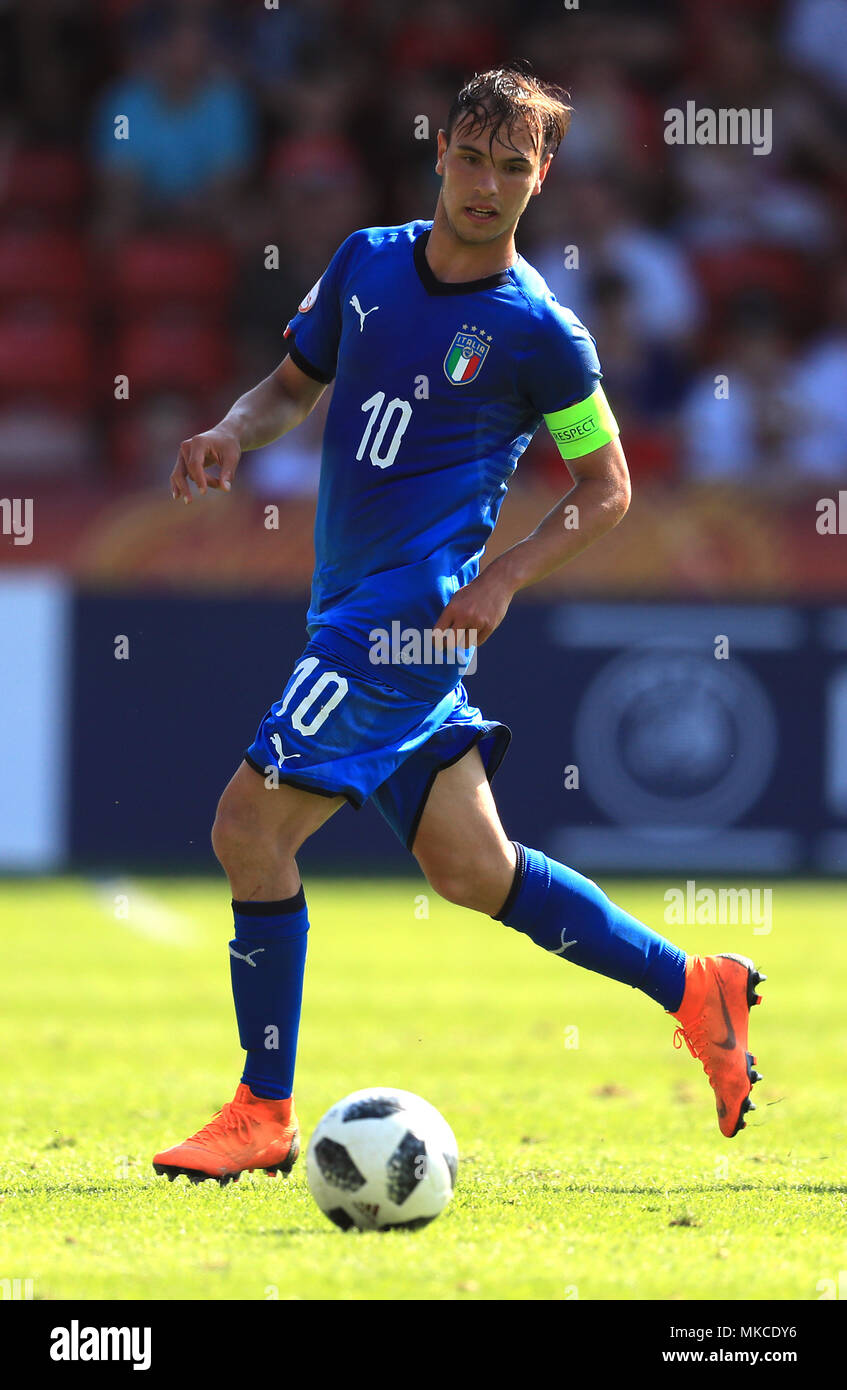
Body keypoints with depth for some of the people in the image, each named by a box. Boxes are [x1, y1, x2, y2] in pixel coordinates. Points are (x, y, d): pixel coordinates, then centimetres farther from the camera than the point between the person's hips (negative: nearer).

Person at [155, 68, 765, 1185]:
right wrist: (234, 432, 0)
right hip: (353, 608, 7)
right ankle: (694, 990, 25)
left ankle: (264, 1113, -4)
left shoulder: (539, 332, -8)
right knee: (471, 868, 12)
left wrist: (504, 579, -13)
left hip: (417, 611, -7)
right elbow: (295, 383, 22)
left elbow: (607, 486, 1)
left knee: (251, 826, -13)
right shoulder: (367, 263, 9)